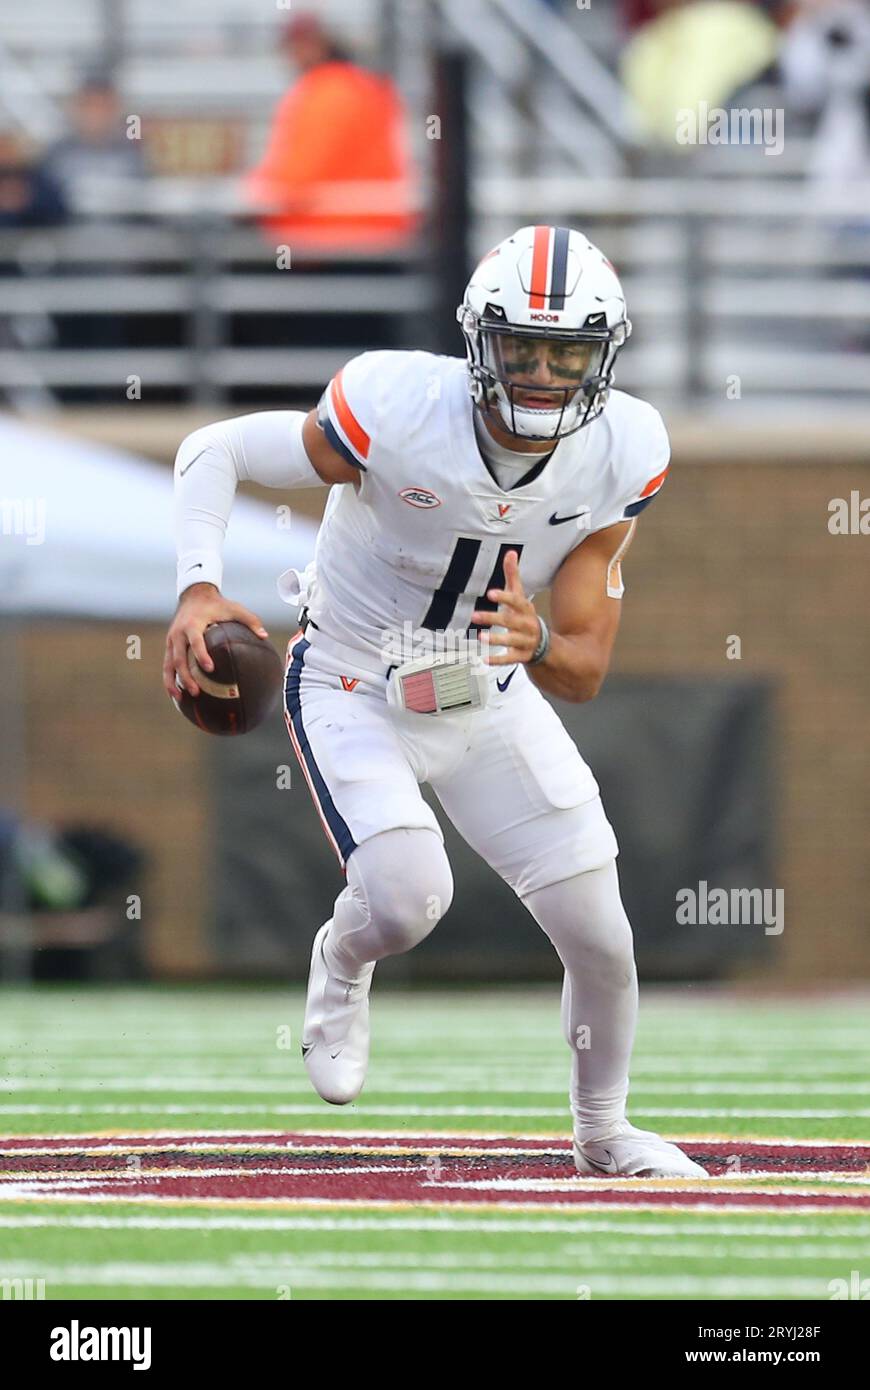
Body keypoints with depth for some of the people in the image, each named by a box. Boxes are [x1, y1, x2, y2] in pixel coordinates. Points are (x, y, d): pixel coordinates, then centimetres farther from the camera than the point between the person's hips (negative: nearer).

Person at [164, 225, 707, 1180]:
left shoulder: (620, 456, -18)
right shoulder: (399, 410, -30)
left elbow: (585, 673, -17)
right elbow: (214, 451, -16)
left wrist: (539, 646, -41)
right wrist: (197, 590, -32)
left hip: (491, 698, 4)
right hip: (353, 692, -4)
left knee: (600, 938, 0)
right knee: (407, 898, -27)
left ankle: (603, 1132, 30)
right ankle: (342, 961, 12)